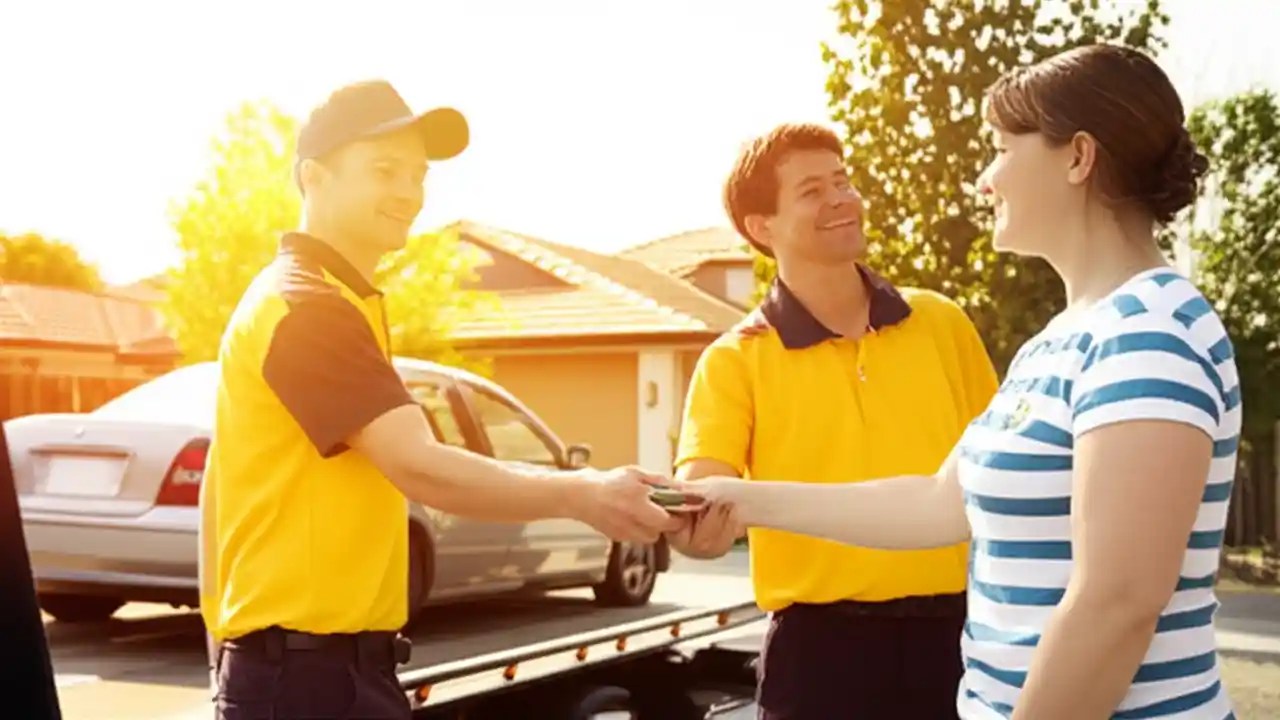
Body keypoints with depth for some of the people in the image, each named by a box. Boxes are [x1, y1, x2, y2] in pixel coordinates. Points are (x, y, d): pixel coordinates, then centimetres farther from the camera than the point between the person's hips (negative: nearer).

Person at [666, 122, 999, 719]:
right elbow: (699, 500, -16)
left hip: (958, 631, 3)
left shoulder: (942, 323, 5)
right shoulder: (735, 361, -4)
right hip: (821, 644, -2)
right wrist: (695, 523, -39)